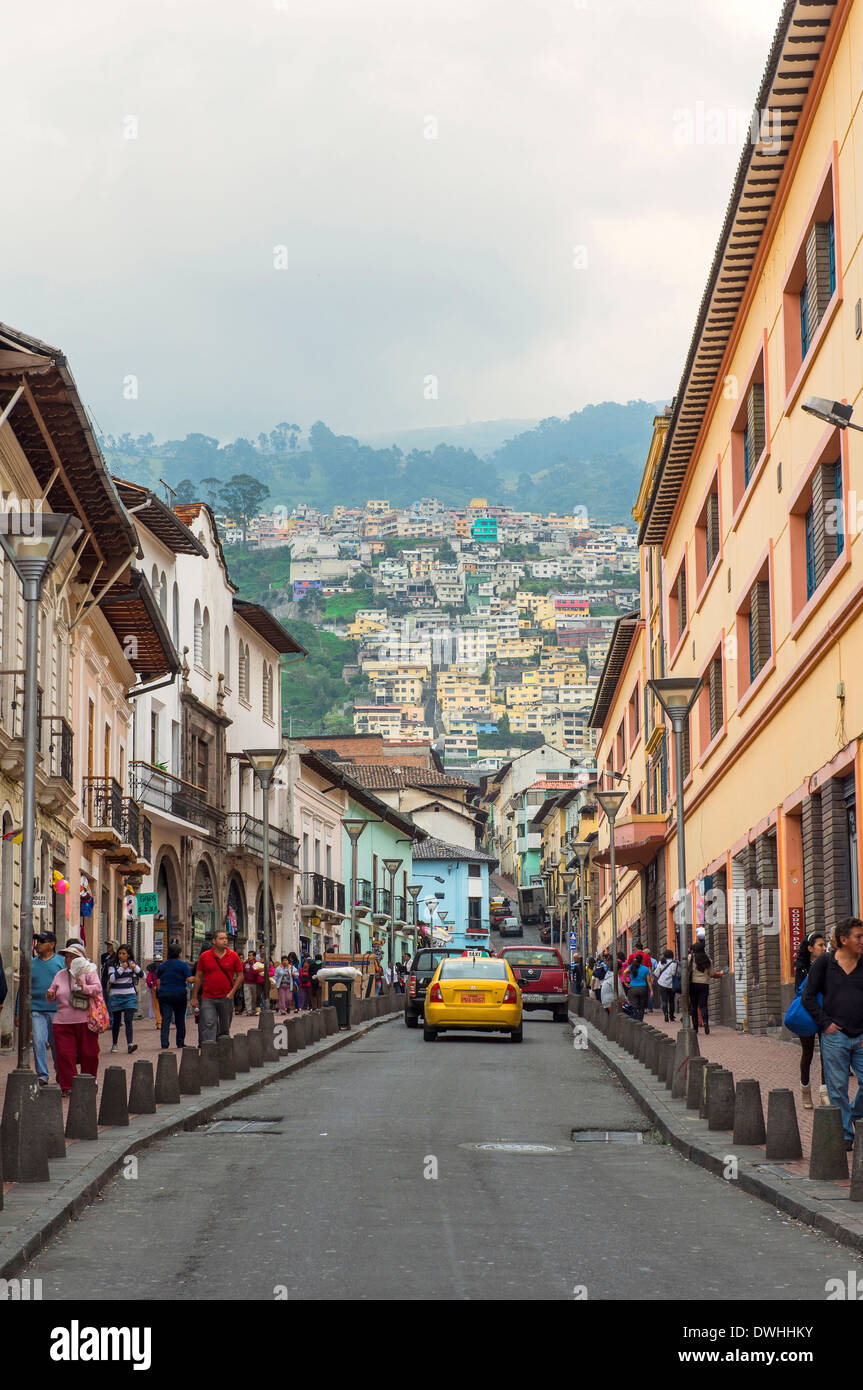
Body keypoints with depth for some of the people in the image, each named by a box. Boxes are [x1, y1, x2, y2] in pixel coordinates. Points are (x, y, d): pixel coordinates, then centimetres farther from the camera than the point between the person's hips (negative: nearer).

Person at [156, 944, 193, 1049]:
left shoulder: (161, 965, 9)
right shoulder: (183, 965, -3)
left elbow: (158, 982, 9)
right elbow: (189, 979, -10)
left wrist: (159, 994, 17)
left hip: (164, 994, 2)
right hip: (180, 994, -2)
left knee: (165, 1020, -3)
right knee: (180, 1020, 11)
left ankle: (164, 1044, -15)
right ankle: (180, 1043, 16)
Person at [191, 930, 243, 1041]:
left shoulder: (233, 956, 3)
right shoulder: (204, 956, 2)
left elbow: (240, 976, 7)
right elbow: (198, 977, 6)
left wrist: (232, 992, -5)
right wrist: (194, 997, 5)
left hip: (226, 997, 1)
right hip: (208, 998, -1)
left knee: (225, 1027, 8)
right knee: (208, 1024, -11)